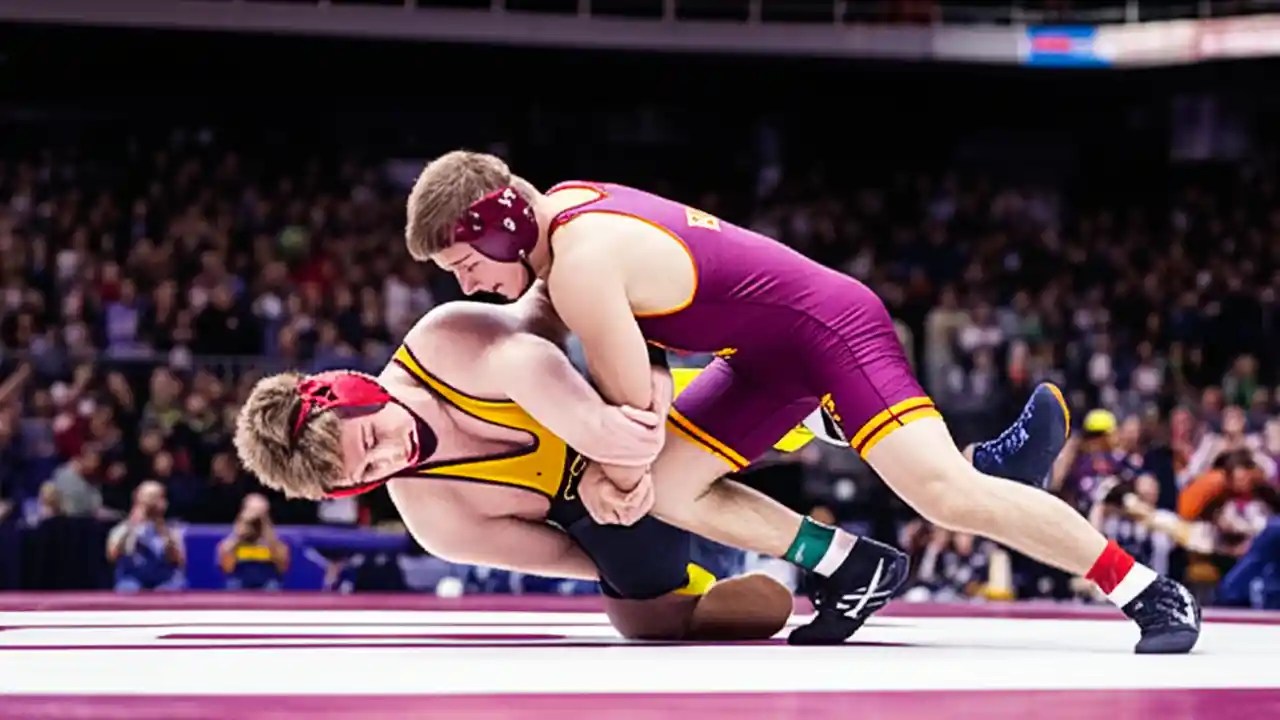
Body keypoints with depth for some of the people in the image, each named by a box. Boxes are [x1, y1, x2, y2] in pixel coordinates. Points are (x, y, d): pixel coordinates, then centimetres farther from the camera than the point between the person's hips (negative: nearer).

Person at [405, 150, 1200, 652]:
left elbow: (636, 403, -20)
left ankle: (1153, 592, -13)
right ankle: (856, 568, 8)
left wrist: (619, 476, -2)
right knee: (666, 487, 1)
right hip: (772, 356, 10)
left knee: (945, 494, -21)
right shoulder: (563, 203, 3)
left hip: (835, 329, -10)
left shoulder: (582, 264, -25)